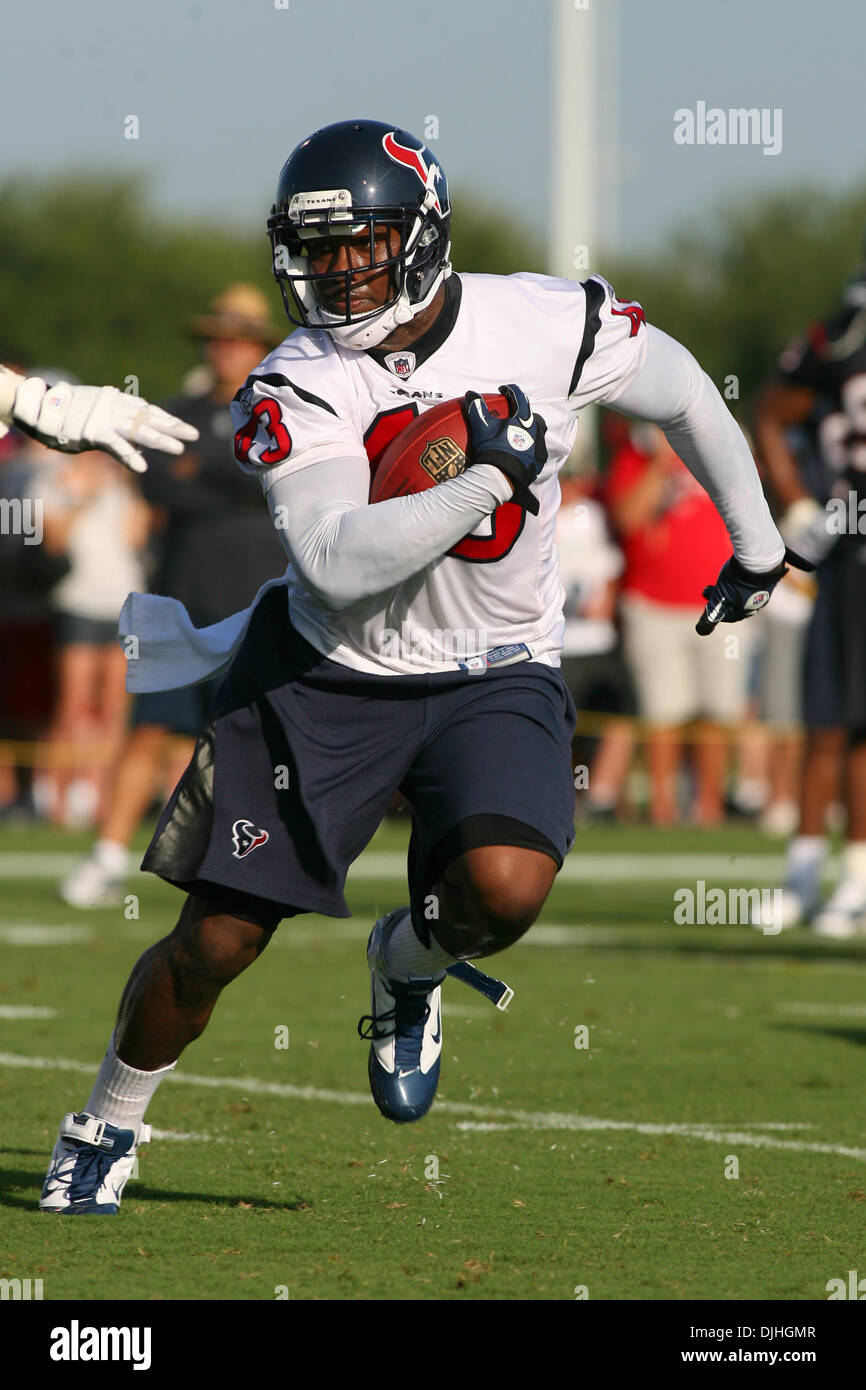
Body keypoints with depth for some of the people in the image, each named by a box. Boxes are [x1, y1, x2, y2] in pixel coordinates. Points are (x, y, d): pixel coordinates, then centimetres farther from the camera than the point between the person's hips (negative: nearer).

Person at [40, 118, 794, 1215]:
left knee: (505, 887, -28)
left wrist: (756, 541, 20)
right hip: (330, 674, 0)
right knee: (216, 942, 0)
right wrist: (491, 477, -32)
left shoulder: (546, 326, -11)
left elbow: (683, 393, 9)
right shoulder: (296, 389, -15)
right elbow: (339, 566, -29)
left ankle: (409, 967, 9)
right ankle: (105, 1129, 27)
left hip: (493, 680, 0)